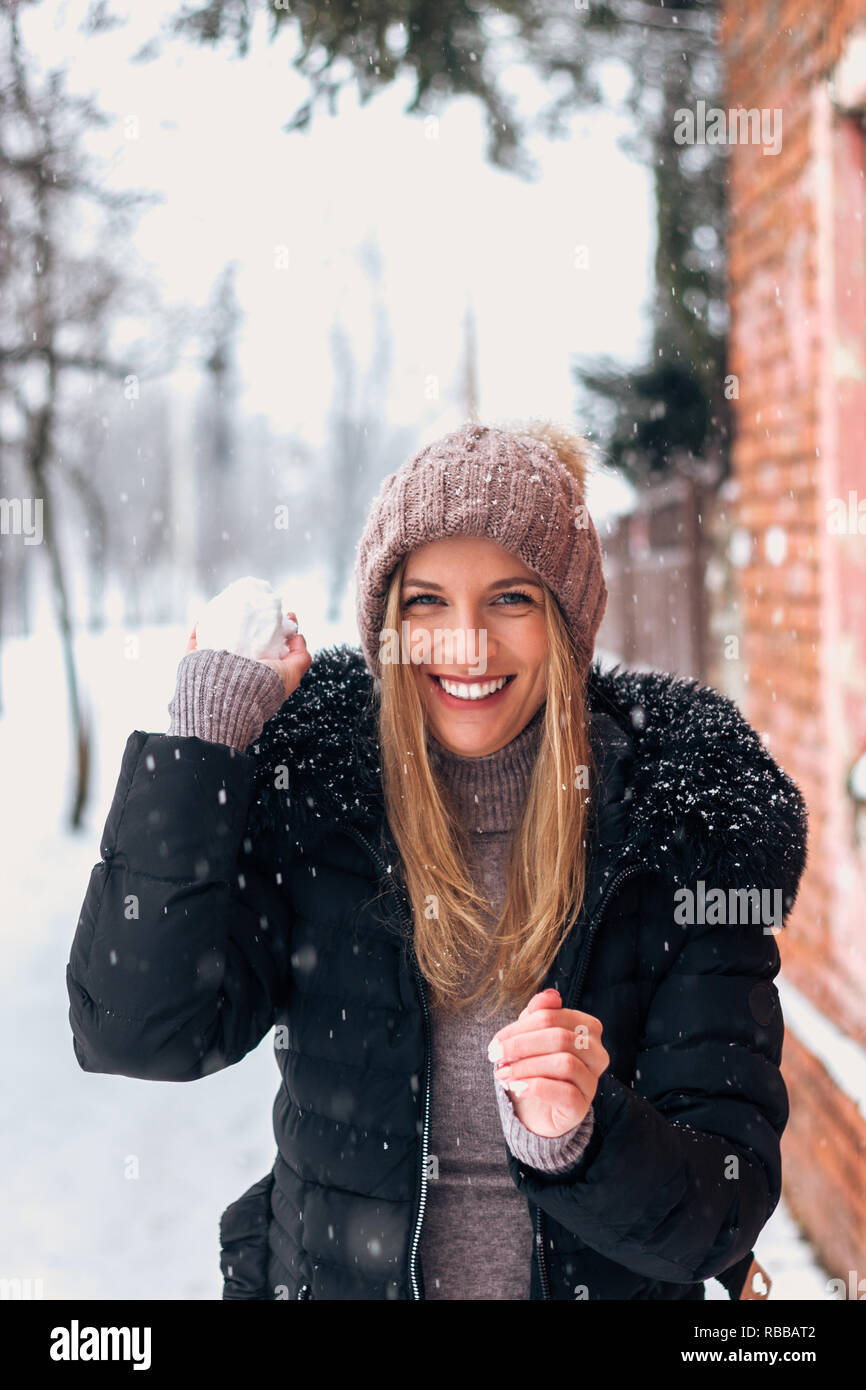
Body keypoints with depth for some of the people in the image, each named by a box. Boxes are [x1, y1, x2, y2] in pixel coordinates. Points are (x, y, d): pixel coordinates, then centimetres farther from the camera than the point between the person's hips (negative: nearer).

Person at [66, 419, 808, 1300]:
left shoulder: (689, 817, -14)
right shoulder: (302, 776, -12)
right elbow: (137, 1034, -23)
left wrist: (578, 1141, -37)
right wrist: (204, 721, -23)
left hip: (617, 1285, 0)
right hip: (329, 1278, 1)